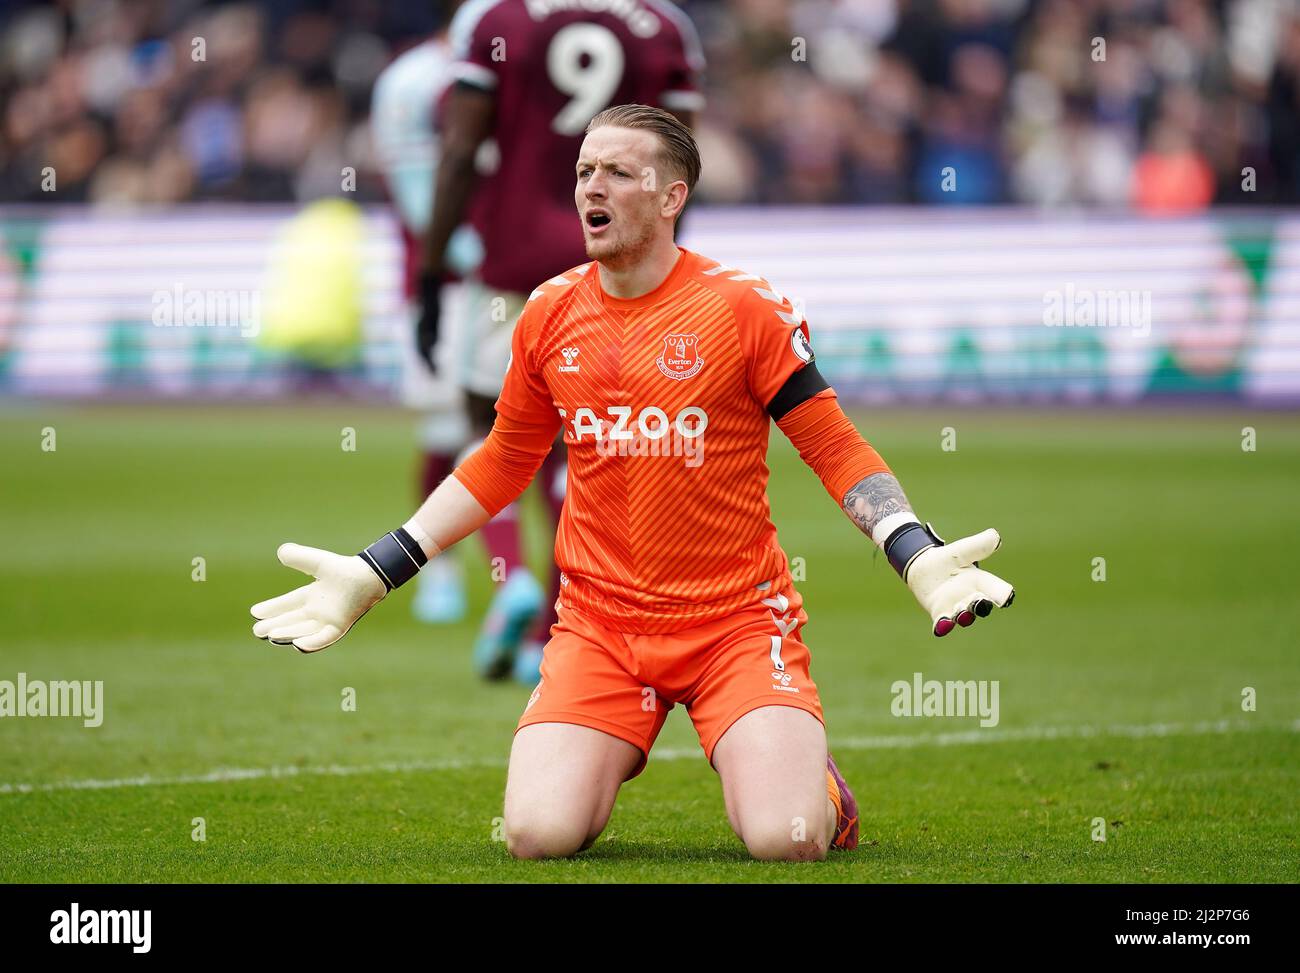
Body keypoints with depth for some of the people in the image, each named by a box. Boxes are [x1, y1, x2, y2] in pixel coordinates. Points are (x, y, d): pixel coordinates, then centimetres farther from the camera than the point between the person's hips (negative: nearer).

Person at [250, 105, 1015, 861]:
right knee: (539, 833, -18)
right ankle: (619, 748, 18)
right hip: (598, 624, 3)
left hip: (737, 621, -3)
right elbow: (501, 465, 17)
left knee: (786, 838, -23)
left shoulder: (746, 306, -8)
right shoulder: (550, 314, 4)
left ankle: (808, 764, 16)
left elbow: (836, 450, -3)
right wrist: (371, 575, 12)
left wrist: (919, 559, -20)